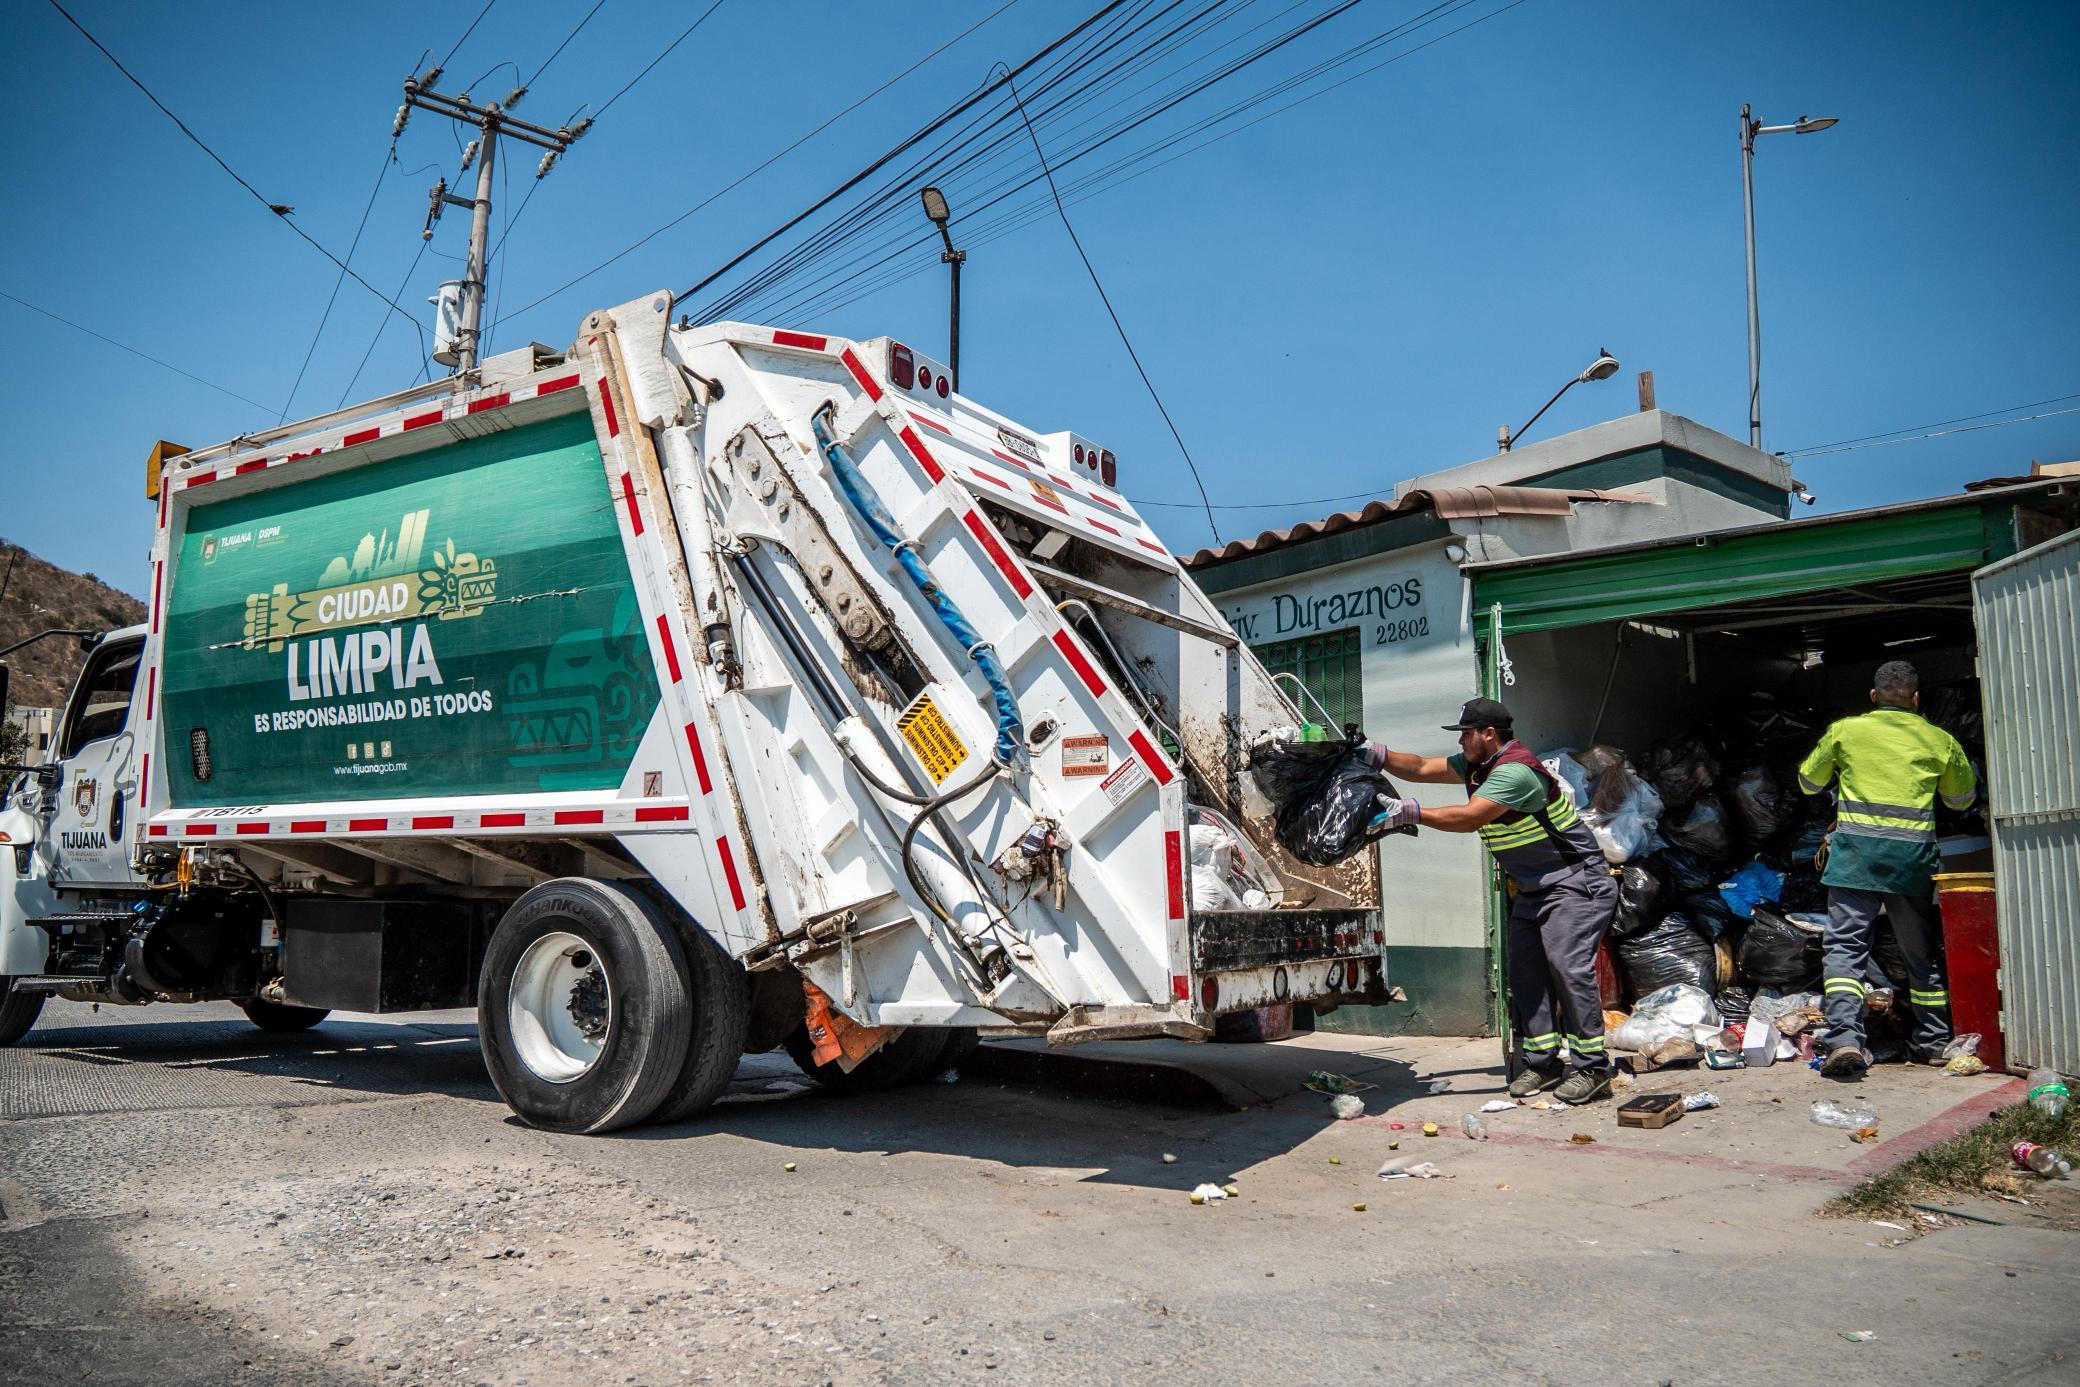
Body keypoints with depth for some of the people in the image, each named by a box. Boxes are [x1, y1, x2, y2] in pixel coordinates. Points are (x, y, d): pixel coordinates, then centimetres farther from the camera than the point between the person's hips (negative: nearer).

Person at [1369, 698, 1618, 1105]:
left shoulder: (1515, 770, -26)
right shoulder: (1476, 764, 5)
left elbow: (1470, 817, -32)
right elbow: (1422, 768, 7)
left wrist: (1408, 813, -32)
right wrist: (1376, 755, -6)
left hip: (1575, 882, -10)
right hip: (1532, 888, 10)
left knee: (1568, 965, -17)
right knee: (1525, 969, 4)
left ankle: (1590, 1067, -8)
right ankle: (1541, 1062, 9)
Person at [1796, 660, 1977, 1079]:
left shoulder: (1845, 730, 7)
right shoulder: (1940, 740, 11)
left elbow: (1809, 782, 19)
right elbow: (1962, 798, 26)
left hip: (1856, 849, -2)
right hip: (1912, 855, 2)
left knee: (1845, 946, -5)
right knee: (1922, 953, 16)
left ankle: (1844, 1039, -20)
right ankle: (1935, 1042, 25)